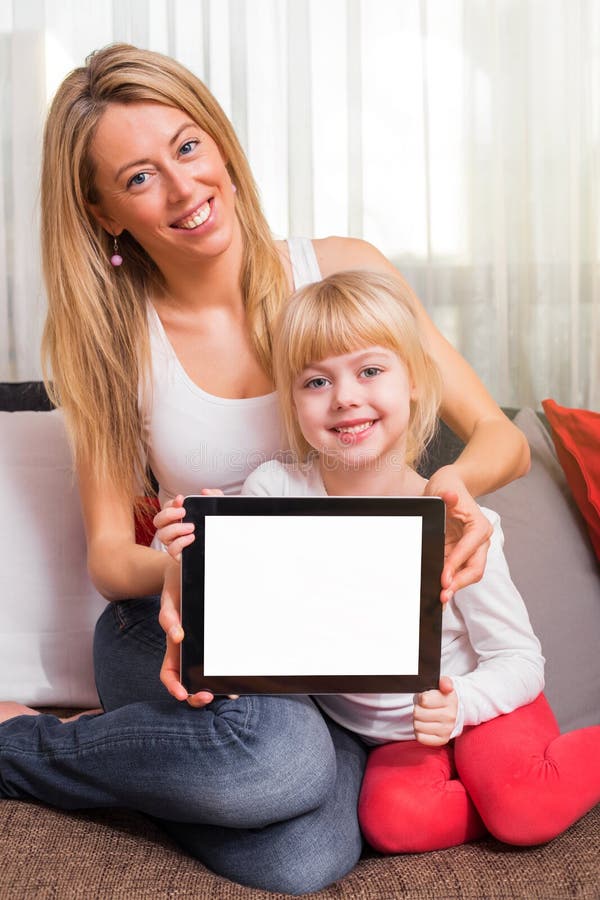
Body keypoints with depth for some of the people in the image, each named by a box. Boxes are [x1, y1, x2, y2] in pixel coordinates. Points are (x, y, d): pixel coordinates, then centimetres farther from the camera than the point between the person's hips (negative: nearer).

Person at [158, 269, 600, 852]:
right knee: (394, 820, -25)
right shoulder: (274, 492, -14)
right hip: (391, 739, 3)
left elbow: (520, 660, -11)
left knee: (522, 809, -27)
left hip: (477, 710, -2)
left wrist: (459, 705, -29)